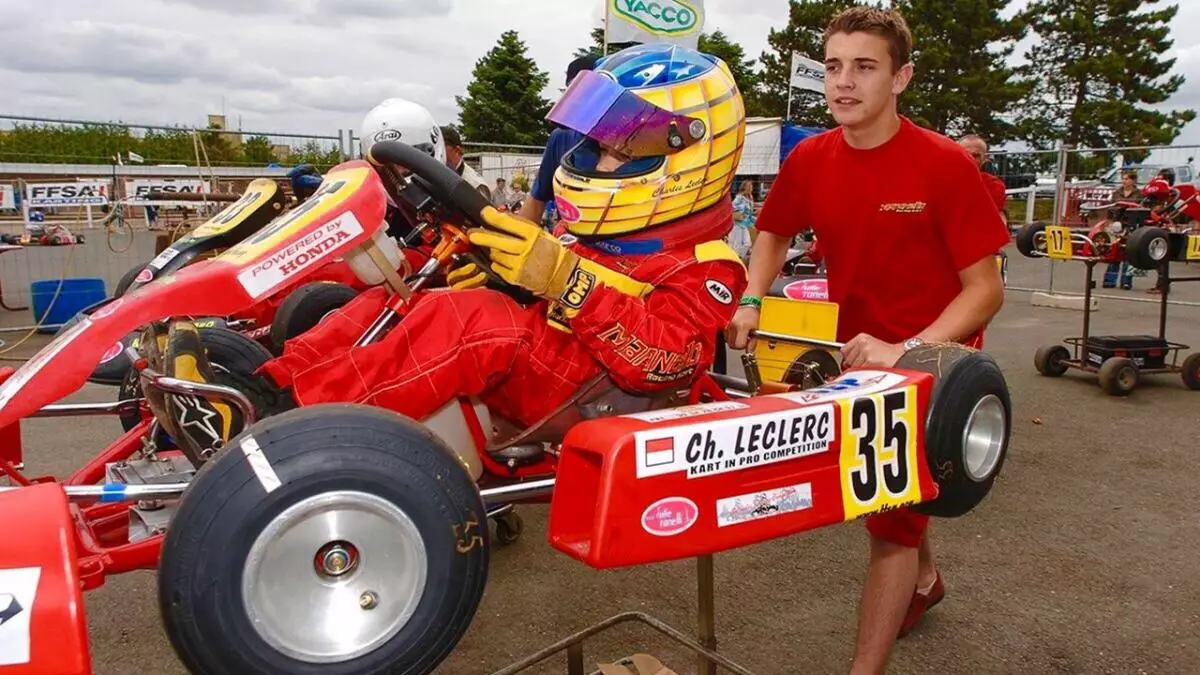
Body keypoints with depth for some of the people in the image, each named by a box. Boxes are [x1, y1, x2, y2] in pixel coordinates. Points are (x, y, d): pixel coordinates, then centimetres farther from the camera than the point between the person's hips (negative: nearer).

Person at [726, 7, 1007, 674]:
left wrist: (906, 351, -29)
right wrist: (750, 302, -3)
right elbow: (773, 232, 13)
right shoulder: (810, 159, -5)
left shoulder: (944, 164, -19)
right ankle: (923, 576, 55)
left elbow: (985, 289, -17)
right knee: (876, 494, 24)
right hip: (854, 355, 6)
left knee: (892, 522, -6)